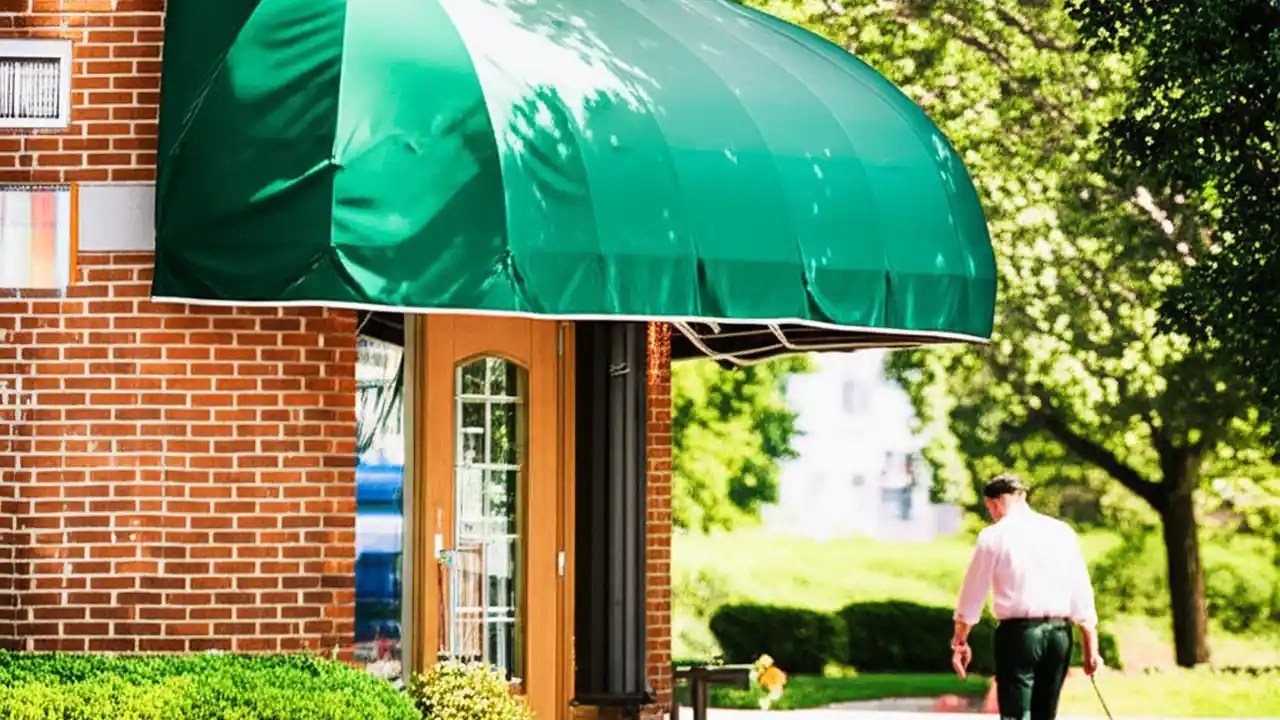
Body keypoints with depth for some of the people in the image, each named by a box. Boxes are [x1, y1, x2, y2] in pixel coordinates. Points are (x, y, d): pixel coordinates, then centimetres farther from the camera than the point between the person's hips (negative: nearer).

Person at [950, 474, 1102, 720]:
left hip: (1018, 632, -4)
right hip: (1060, 634, 4)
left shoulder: (994, 535, -2)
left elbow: (973, 593, 2)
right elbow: (1082, 593, 7)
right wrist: (1090, 646, 10)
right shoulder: (1063, 532, 8)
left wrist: (960, 641, 12)